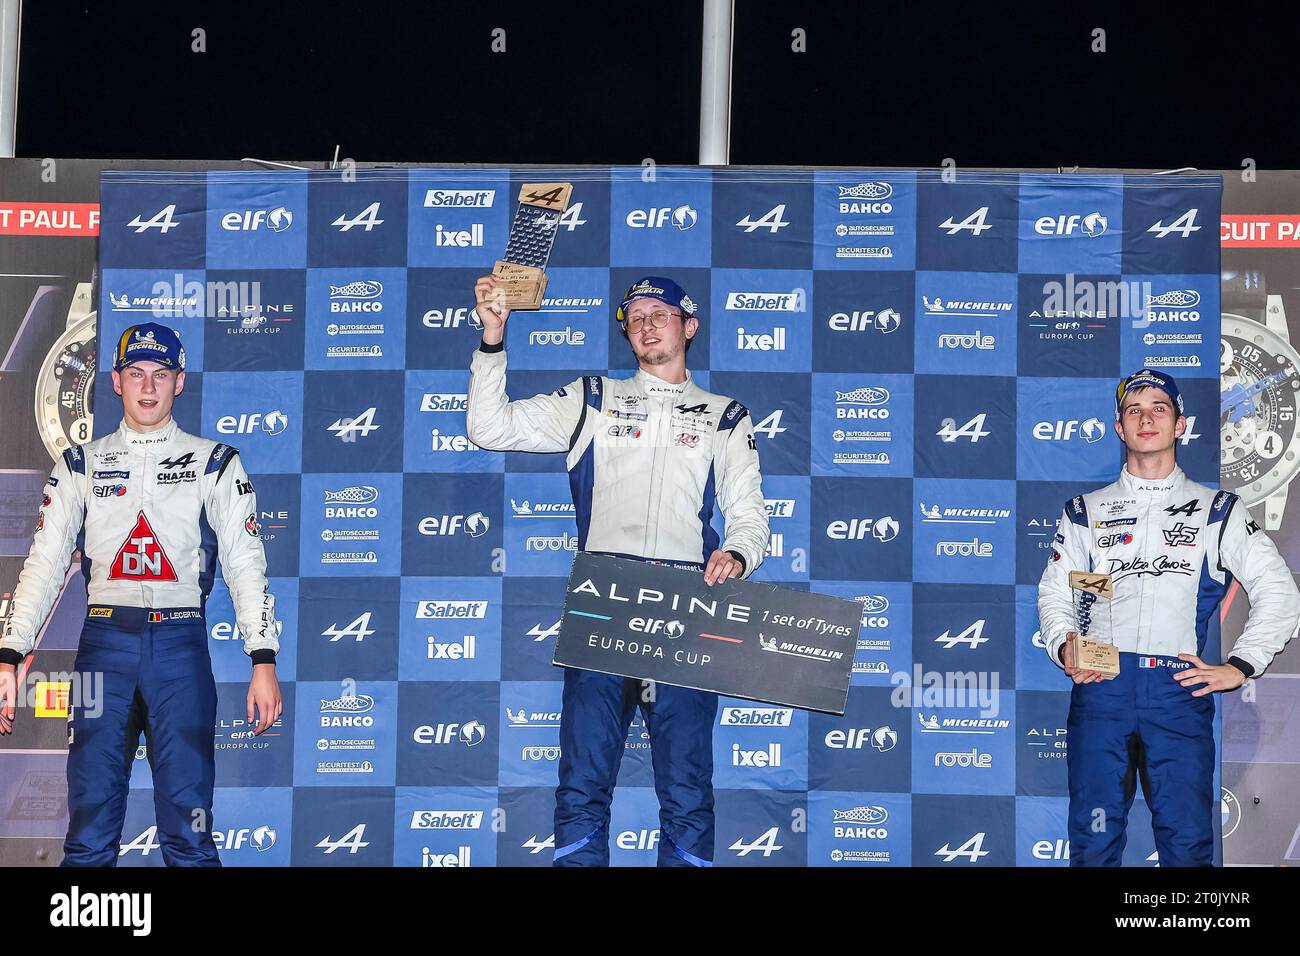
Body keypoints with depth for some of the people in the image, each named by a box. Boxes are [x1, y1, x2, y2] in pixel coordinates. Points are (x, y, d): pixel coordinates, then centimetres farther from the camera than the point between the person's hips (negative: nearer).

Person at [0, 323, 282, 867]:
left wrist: (263, 661, -6)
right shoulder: (81, 466, 13)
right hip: (104, 642, 1)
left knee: (188, 831, -6)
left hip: (181, 642, -1)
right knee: (89, 829, -1)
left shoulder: (214, 464, 9)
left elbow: (245, 563, 5)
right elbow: (44, 563, 10)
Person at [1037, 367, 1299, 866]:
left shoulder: (1217, 511, 14)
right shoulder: (1086, 512, 19)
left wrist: (1240, 666, 1)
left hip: (1180, 689, -1)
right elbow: (1054, 592, 18)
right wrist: (1064, 646, -3)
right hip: (1099, 684, 1)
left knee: (1187, 842, -8)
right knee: (1093, 840, -3)